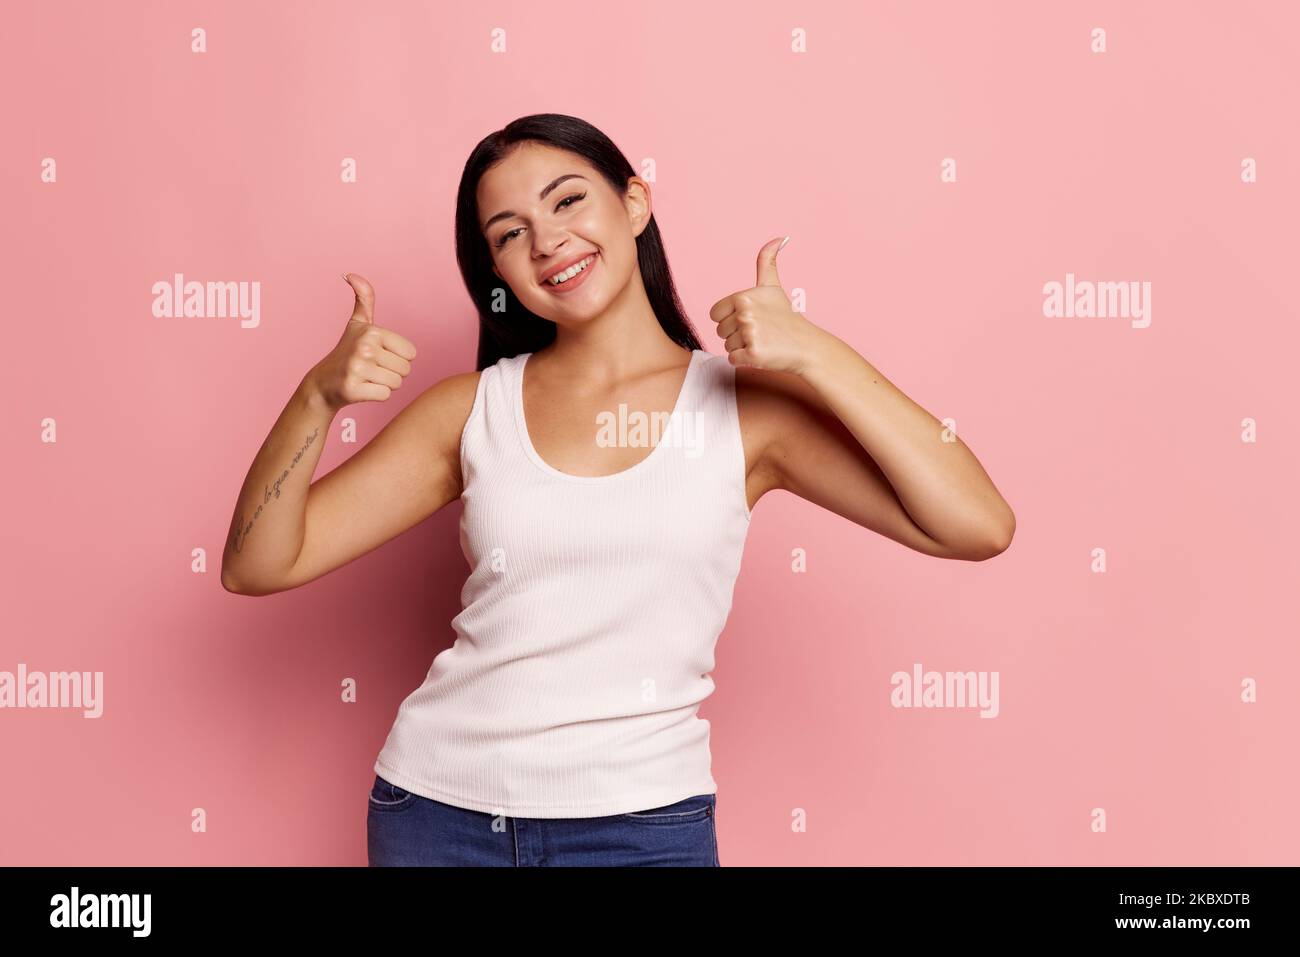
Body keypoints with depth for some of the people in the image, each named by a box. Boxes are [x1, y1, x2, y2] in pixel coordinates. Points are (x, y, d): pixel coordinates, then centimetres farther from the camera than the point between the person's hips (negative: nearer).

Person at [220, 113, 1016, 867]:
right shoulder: (471, 409, 0)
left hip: (640, 821, -2)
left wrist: (818, 354, -19)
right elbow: (259, 566, 0)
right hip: (437, 807, 2)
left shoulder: (746, 405, -5)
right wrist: (319, 396, -15)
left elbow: (978, 528, -14)